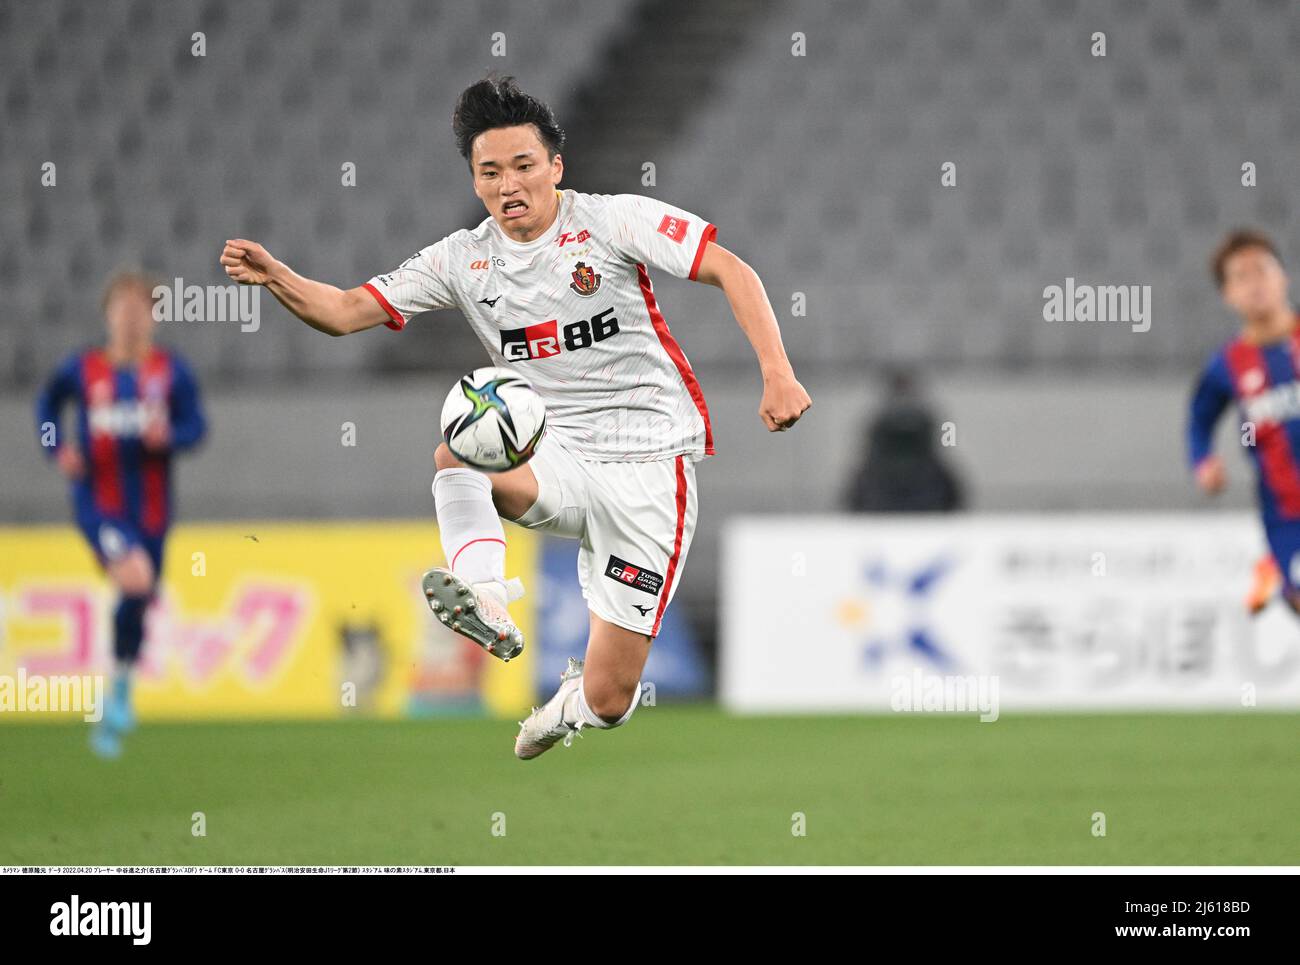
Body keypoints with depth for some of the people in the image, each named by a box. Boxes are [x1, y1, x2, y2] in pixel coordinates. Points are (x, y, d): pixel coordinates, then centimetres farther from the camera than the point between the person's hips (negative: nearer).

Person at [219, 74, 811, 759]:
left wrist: (777, 375, -23)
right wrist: (274, 278, -15)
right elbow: (345, 311, 5)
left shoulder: (612, 220, -7)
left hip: (647, 466, -4)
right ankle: (485, 598, -48)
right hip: (557, 462, 4)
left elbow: (731, 271, -10)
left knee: (609, 700, -6)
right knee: (457, 452, -31)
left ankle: (583, 692, 32)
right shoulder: (463, 259, 5)